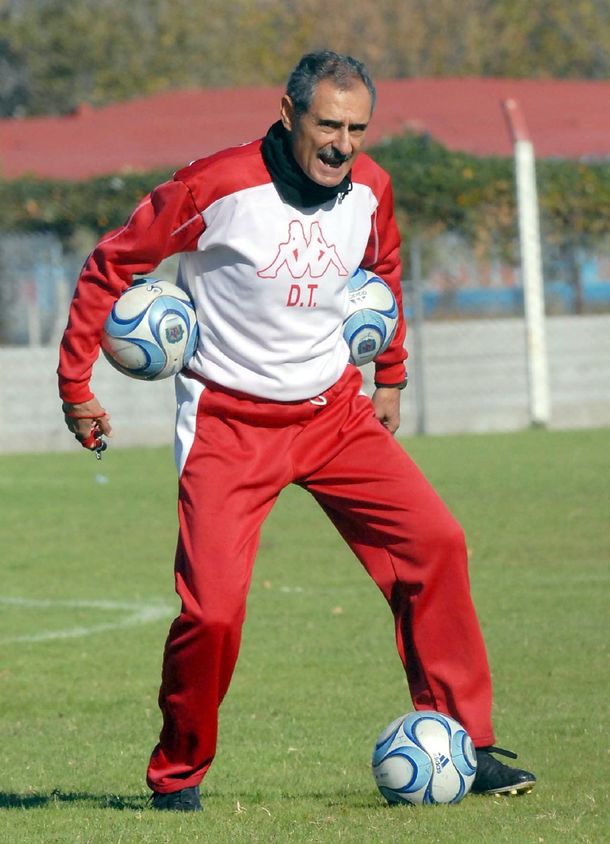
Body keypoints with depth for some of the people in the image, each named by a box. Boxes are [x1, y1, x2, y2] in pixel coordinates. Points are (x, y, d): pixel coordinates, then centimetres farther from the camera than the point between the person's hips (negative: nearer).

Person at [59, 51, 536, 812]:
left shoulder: (369, 189, -2)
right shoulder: (216, 186, -18)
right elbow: (112, 264, -7)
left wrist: (390, 377, 26)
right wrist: (75, 385, -6)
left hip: (334, 412, 5)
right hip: (229, 423, -5)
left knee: (434, 542, -10)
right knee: (212, 610, -15)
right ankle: (178, 774, 9)